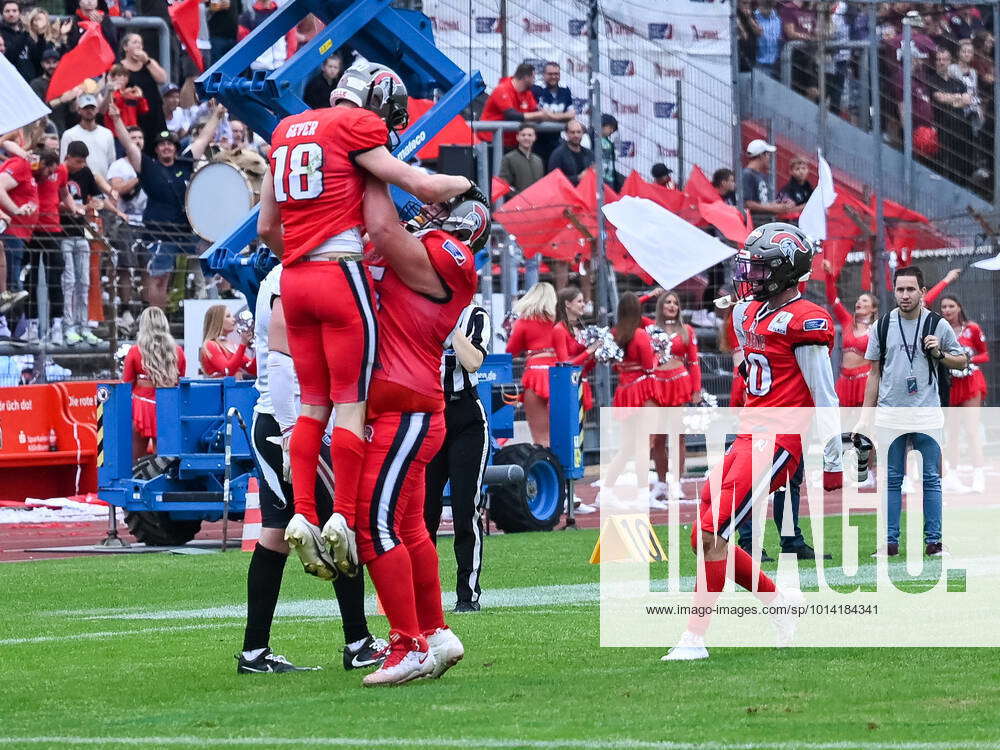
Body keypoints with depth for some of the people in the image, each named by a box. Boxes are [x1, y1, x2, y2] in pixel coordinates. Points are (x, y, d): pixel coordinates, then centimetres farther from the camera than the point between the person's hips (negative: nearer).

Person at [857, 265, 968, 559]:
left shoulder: (937, 325, 1)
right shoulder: (883, 325, 5)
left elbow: (962, 361, 10)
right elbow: (875, 373, 10)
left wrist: (939, 354, -11)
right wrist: (866, 416, 8)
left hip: (926, 414, -1)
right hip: (890, 414, 1)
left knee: (931, 479, 2)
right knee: (892, 479, 4)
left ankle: (933, 541, 7)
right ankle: (890, 542, 8)